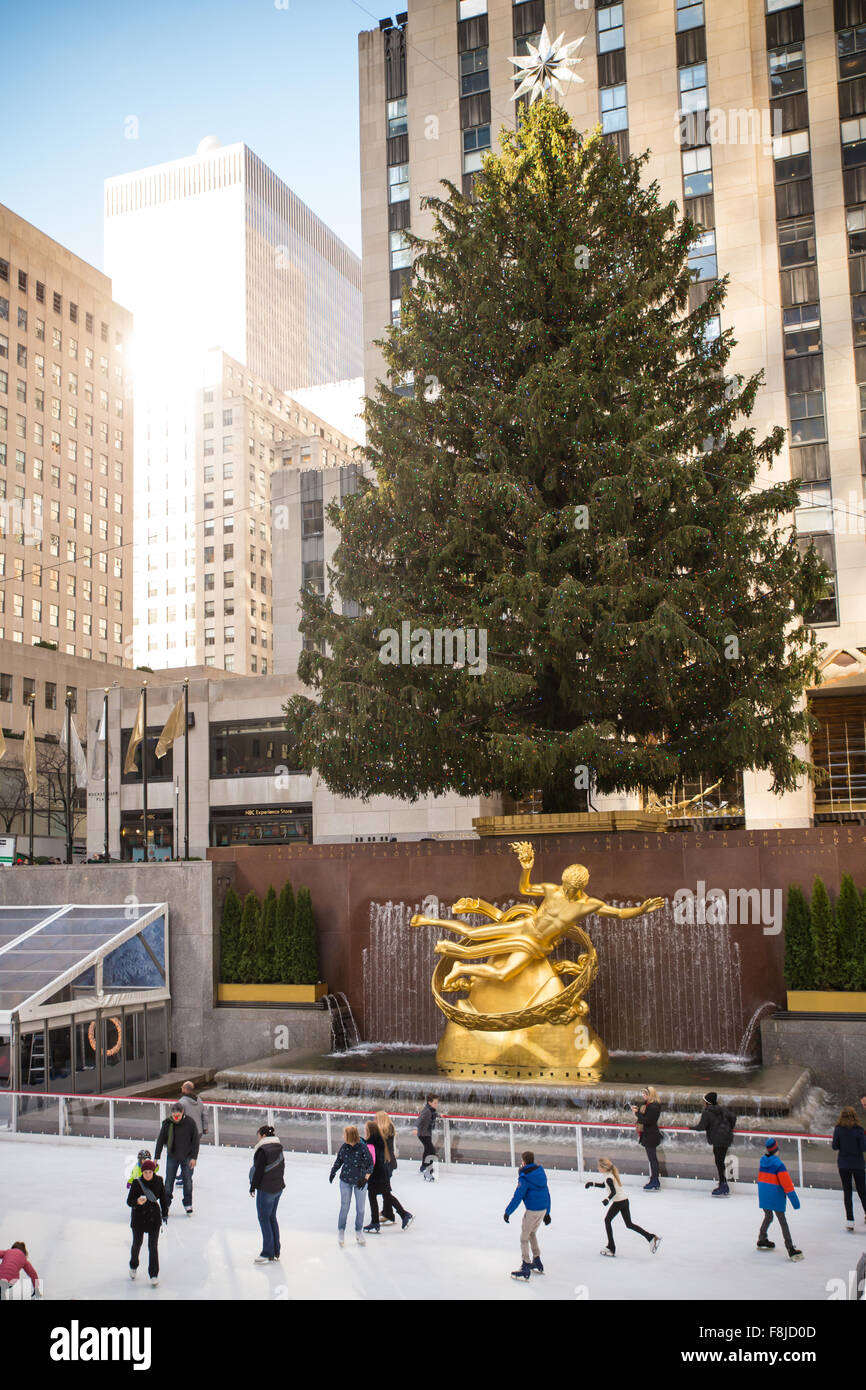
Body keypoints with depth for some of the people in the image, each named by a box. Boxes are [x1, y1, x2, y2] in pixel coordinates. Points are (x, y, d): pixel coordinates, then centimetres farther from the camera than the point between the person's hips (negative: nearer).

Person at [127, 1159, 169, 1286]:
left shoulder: (159, 1182, -8)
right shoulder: (136, 1183, -13)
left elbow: (163, 1199, 4)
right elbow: (129, 1201, -12)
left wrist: (165, 1215, 7)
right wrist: (137, 1201, -33)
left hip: (154, 1217, 0)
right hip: (138, 1217, 0)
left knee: (153, 1246, -1)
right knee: (137, 1243, 15)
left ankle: (154, 1275, 9)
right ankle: (133, 1267, 43)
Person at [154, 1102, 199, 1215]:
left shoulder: (190, 1123, -14)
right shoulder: (167, 1123, -11)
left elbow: (195, 1141, -6)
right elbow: (160, 1140, -2)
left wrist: (194, 1157, -8)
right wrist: (156, 1158, -1)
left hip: (187, 1157, -1)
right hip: (172, 1157, 1)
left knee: (188, 1181, 4)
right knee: (169, 1181, 4)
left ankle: (188, 1205, 19)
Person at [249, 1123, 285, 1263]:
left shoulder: (263, 1150, -17)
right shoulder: (278, 1148, 8)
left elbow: (259, 1170, -17)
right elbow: (282, 1167, 13)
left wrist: (252, 1187, -7)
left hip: (266, 1189, -8)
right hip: (278, 1187, 8)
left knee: (264, 1219, 0)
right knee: (272, 1217, 17)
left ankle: (268, 1254, 2)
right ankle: (276, 1252, 22)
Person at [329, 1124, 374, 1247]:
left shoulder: (363, 1148, -18)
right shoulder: (343, 1147, -8)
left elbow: (370, 1164, -10)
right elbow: (339, 1160, 9)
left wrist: (366, 1178, -19)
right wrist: (333, 1172, 5)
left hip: (360, 1182, -1)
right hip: (345, 1181, 1)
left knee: (360, 1208, 9)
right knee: (344, 1206, 7)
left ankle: (359, 1232, 28)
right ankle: (341, 1231, 25)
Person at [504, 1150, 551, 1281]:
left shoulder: (524, 1177, -15)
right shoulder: (541, 1173, 7)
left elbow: (518, 1197, -16)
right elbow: (547, 1193, 13)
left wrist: (508, 1212, -7)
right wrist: (547, 1213, 21)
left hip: (532, 1211, -8)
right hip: (543, 1209, 8)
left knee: (524, 1238, 4)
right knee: (532, 1233, 27)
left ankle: (526, 1270, 4)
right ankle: (537, 1263, 34)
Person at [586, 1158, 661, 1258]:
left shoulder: (609, 1178, -18)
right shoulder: (611, 1174, 11)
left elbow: (613, 1192, -29)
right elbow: (603, 1185, 27)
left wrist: (608, 1199, -44)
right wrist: (592, 1184, 22)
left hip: (618, 1202, -9)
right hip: (624, 1201, 9)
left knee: (607, 1220, 6)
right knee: (629, 1224, 12)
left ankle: (611, 1248, 9)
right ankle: (652, 1238, 4)